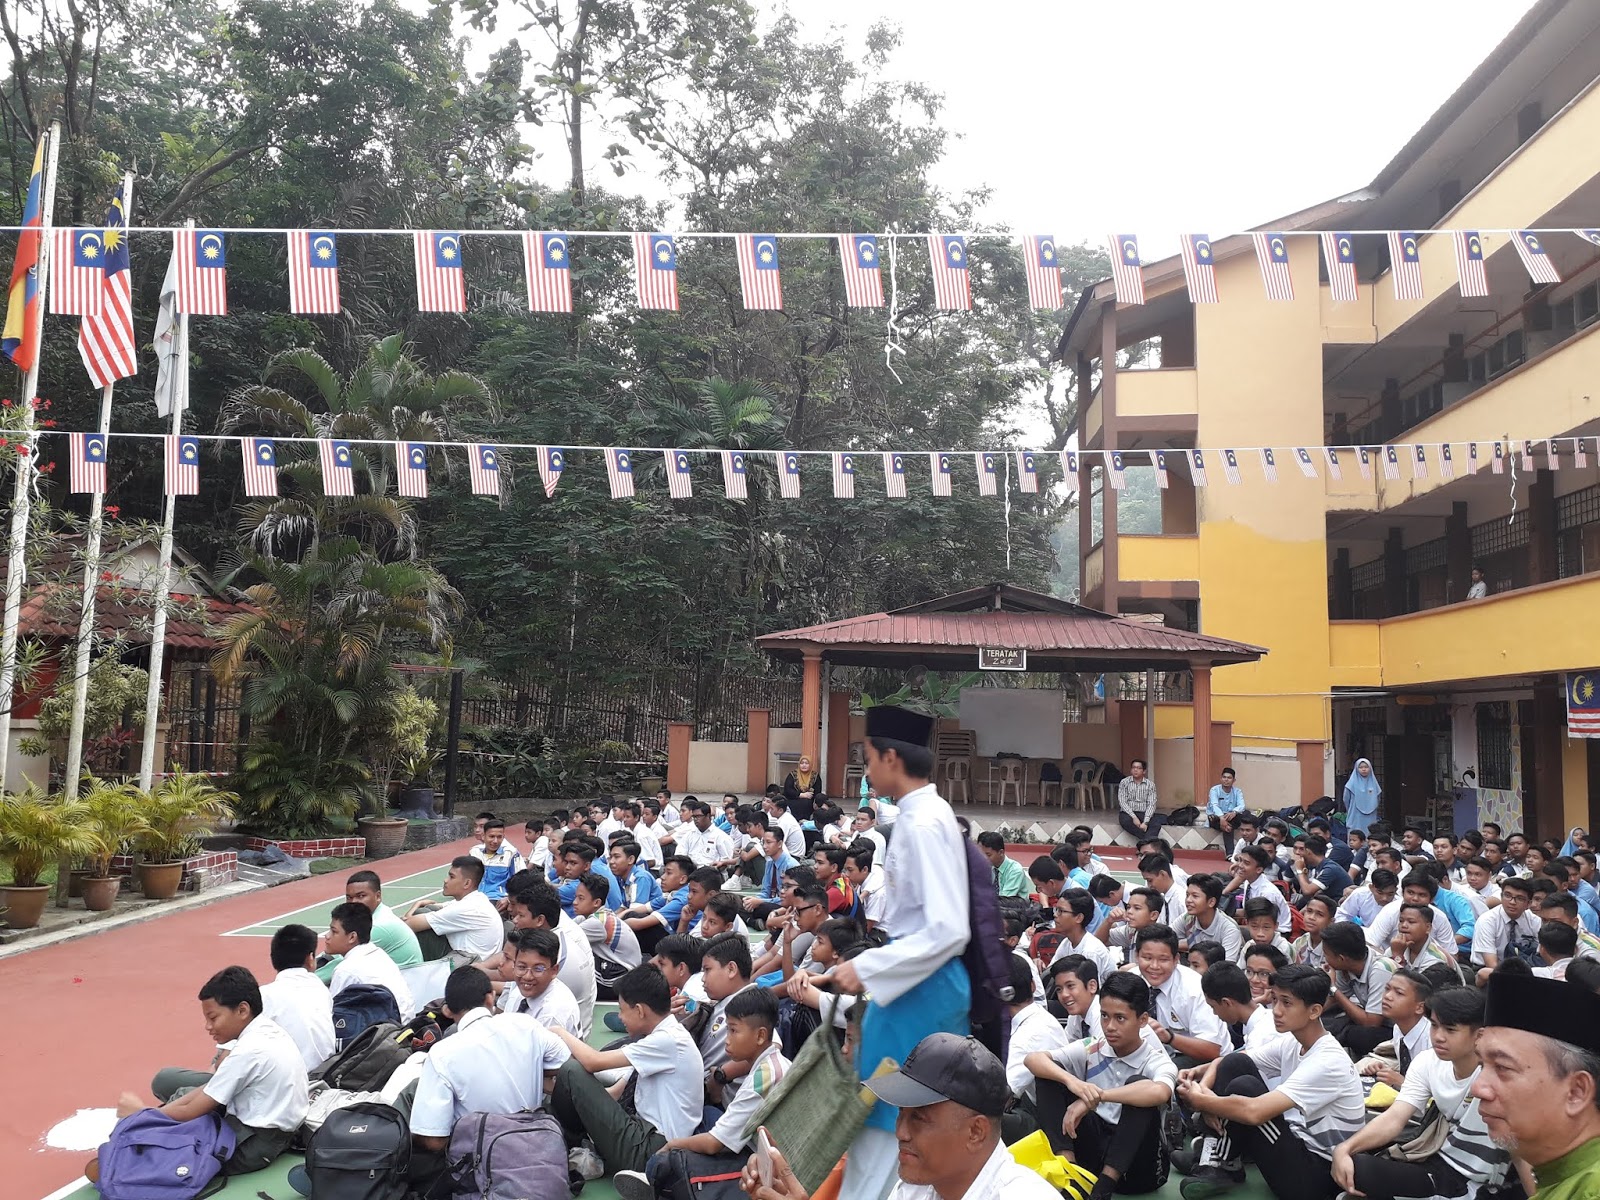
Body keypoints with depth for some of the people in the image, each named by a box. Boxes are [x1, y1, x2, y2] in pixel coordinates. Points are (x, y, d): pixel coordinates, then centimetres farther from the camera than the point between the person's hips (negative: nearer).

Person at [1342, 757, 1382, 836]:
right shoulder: (1352, 783, -5)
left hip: (1370, 820, 3)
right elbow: (1346, 800, 3)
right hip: (1356, 819, -3)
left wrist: (1370, 810, 9)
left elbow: (1377, 799, 17)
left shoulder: (1373, 783, 6)